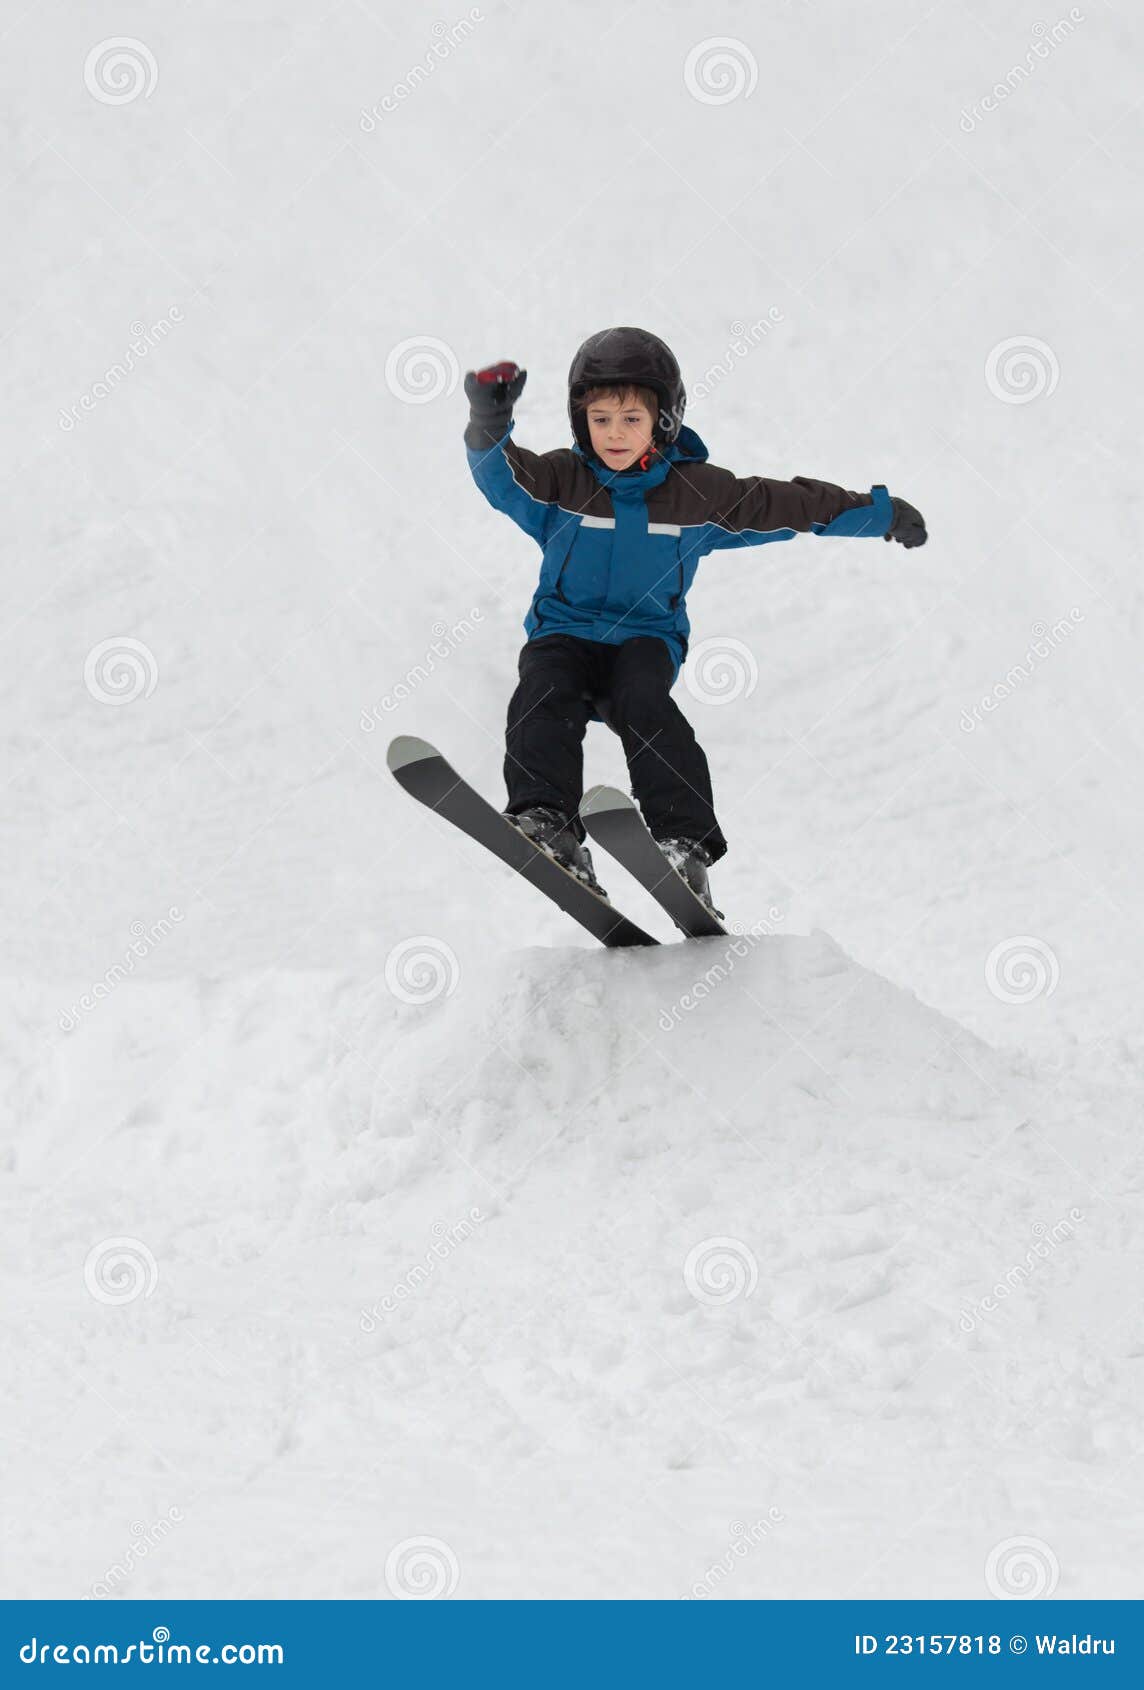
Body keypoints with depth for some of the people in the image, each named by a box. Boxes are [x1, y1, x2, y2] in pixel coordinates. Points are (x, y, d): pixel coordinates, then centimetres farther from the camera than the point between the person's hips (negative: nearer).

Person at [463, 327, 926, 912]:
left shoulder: (698, 491, 2)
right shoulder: (560, 480, 1)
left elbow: (791, 505, 11)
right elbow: (501, 475, -18)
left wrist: (881, 512, 18)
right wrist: (489, 424, -40)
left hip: (646, 637, -1)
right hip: (564, 630, 1)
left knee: (643, 704, -31)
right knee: (544, 694, -31)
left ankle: (685, 842, -39)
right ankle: (546, 820, -43)